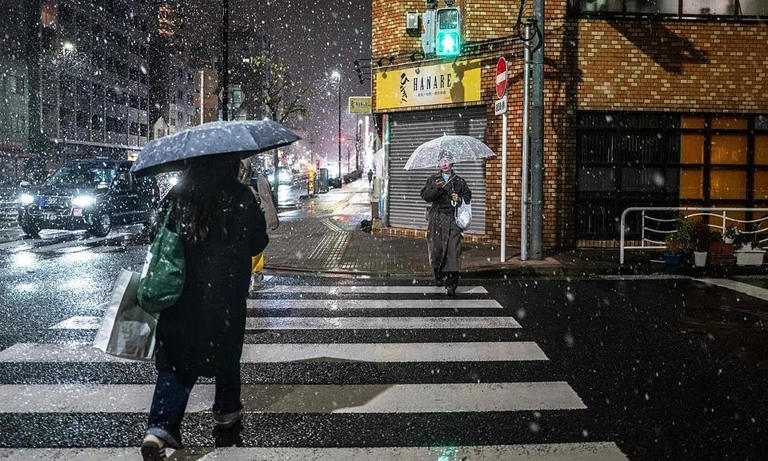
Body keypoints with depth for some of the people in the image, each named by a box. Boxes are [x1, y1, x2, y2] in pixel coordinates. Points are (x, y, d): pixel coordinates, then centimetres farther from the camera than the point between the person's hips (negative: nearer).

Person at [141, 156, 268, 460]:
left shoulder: (176, 196, -4)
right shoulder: (241, 198, -11)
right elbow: (258, 243, -3)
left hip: (181, 295, 2)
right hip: (227, 293, -1)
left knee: (175, 359, 7)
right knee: (226, 351, 19)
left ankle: (160, 427, -7)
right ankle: (226, 411, 35)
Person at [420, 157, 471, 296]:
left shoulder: (459, 181, 14)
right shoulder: (433, 180, 12)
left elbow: (468, 196, 17)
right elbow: (425, 195, -1)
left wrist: (459, 199, -4)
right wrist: (437, 188, -18)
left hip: (453, 218, -1)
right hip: (436, 218, 1)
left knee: (453, 249, -10)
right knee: (436, 247, 3)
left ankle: (451, 284, -10)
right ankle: (438, 275, 28)